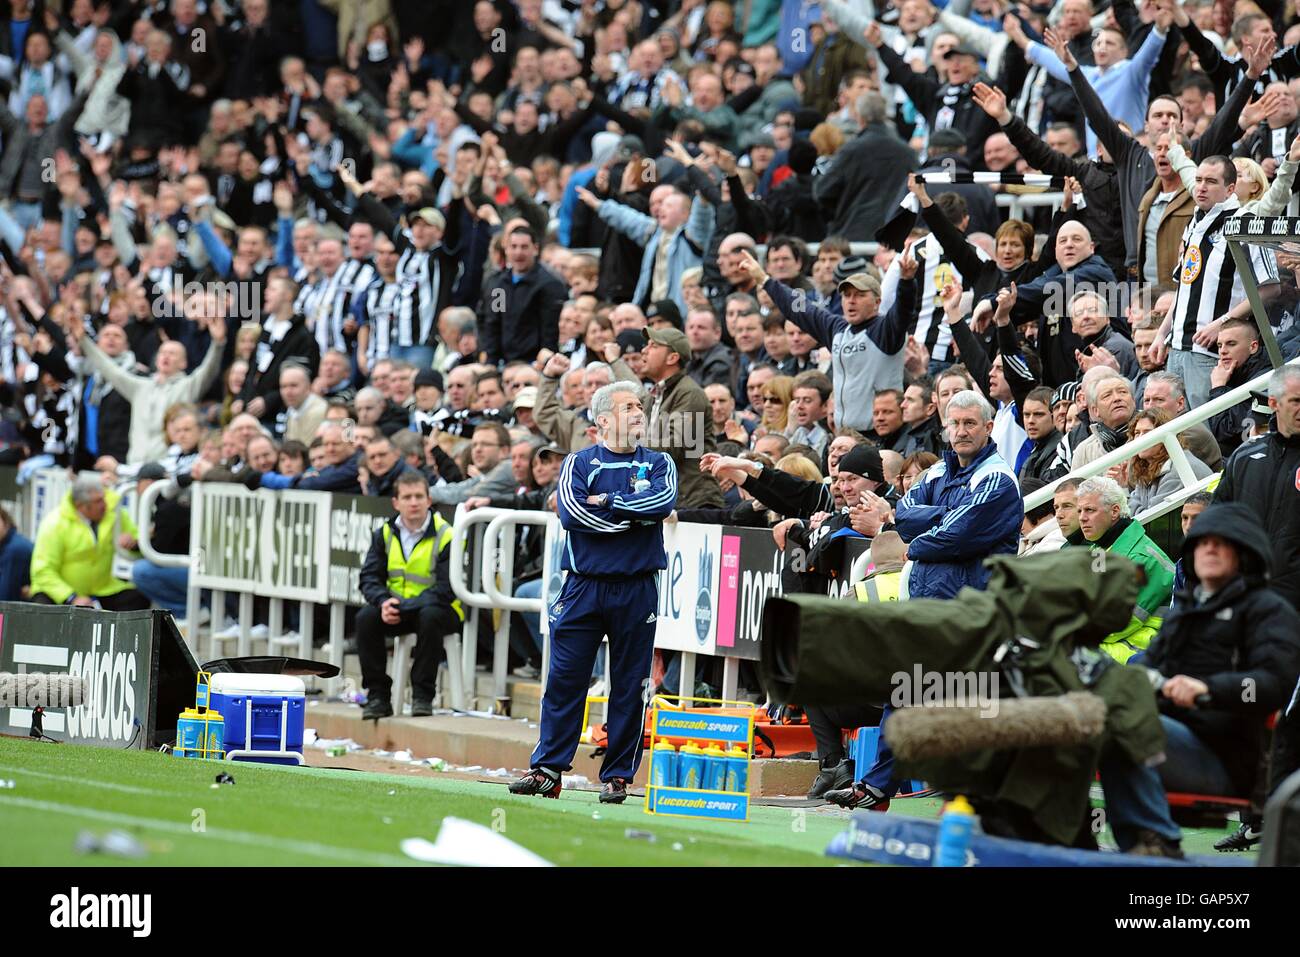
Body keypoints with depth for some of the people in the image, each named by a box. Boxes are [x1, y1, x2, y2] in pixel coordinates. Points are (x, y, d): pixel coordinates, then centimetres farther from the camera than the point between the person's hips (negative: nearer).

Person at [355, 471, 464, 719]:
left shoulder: (445, 536, -12)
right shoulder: (385, 534, 4)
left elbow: (445, 589, -18)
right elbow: (369, 577, 2)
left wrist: (402, 608, -26)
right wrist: (383, 601, -22)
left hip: (438, 609, -4)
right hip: (396, 608, 4)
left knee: (430, 616, -37)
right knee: (366, 617, -24)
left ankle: (423, 695, -27)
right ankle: (378, 694, -16)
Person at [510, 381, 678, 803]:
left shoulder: (659, 463, 11)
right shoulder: (579, 463, 7)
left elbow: (664, 501, -10)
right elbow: (572, 513, -10)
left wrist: (608, 502, -10)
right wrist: (635, 516, -9)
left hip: (636, 590, 1)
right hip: (583, 586, -1)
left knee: (630, 685, 2)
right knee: (564, 678, -2)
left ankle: (618, 776, 8)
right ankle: (547, 769, 2)